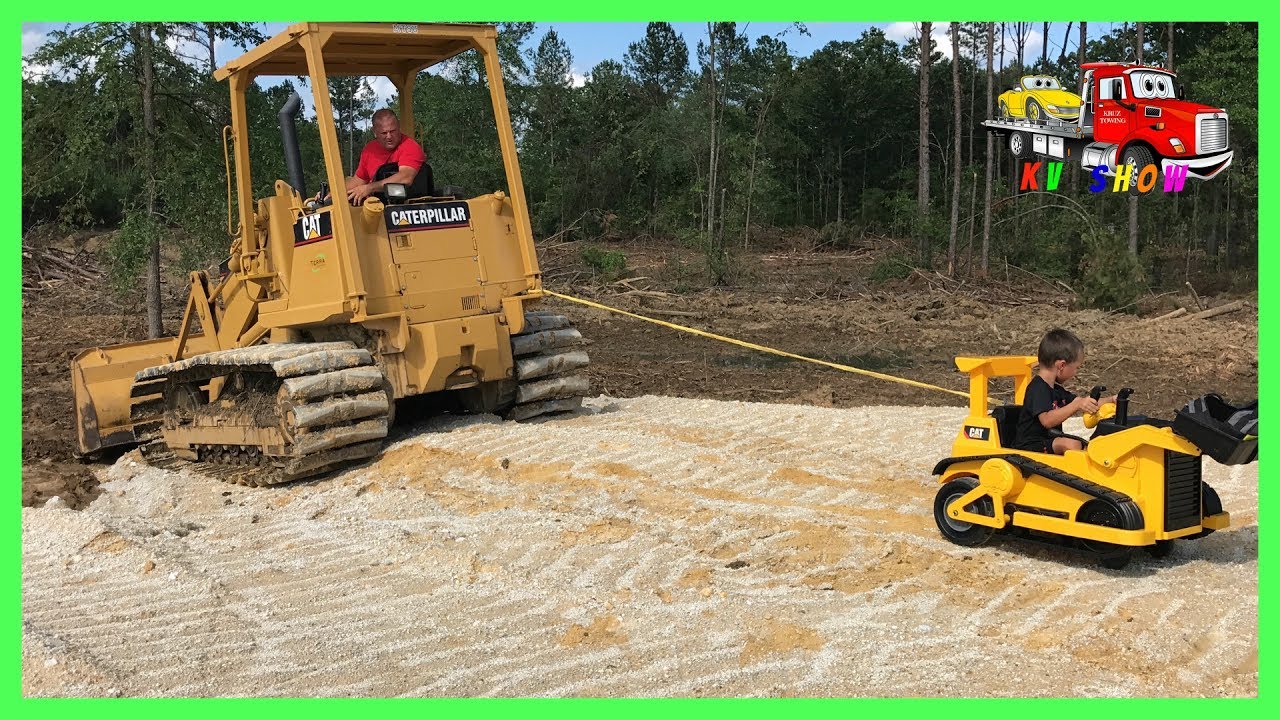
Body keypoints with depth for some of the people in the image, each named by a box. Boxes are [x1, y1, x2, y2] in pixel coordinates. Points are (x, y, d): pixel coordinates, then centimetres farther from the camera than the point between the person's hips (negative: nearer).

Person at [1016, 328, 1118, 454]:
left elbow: (1086, 405, 27)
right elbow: (1047, 420, -32)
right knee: (1072, 444, -31)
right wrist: (1077, 405, -38)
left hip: (1051, 441, 11)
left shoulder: (1055, 389, 18)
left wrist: (1110, 400, 17)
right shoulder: (1038, 389, -17)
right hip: (1032, 446, -11)